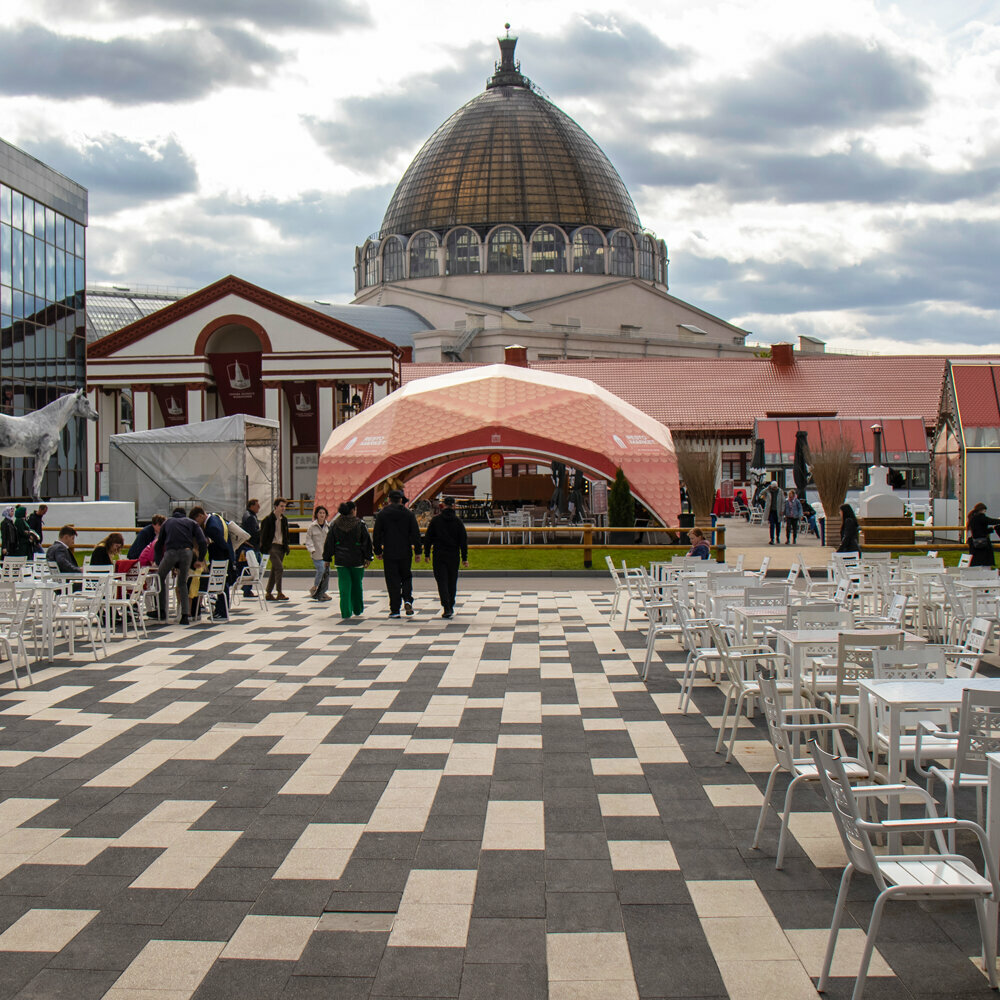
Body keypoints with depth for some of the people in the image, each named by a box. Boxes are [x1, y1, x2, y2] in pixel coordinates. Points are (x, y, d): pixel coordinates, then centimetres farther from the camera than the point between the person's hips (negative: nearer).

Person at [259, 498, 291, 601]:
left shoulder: (284, 519, 13)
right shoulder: (268, 519, -7)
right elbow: (264, 534, -6)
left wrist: (286, 546, 15)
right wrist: (264, 547, -11)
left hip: (281, 547, 7)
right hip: (272, 546, -7)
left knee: (274, 570, 9)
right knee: (279, 568, -17)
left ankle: (268, 593, 16)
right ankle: (279, 593, -16)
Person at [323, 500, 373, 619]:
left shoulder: (335, 524, 2)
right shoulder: (360, 524, -5)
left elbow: (329, 543, 6)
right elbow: (366, 542, -5)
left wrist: (327, 558, 13)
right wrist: (367, 558, 1)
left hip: (340, 560, 1)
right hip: (357, 560, -1)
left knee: (344, 586, 2)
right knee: (357, 585, 16)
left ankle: (346, 612, -6)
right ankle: (357, 609, 28)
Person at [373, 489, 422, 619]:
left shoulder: (382, 514, -1)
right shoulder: (409, 514, 3)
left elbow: (377, 535, -1)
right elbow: (416, 534, 1)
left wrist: (378, 551, 9)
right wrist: (417, 552, 6)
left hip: (389, 554, -1)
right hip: (405, 553, 1)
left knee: (392, 581, 2)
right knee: (406, 577, 18)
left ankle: (395, 610, 1)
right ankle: (407, 600, -5)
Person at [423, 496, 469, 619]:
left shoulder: (435, 519, 0)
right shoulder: (458, 520, 0)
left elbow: (428, 538, 2)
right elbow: (463, 541, -1)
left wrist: (427, 553, 10)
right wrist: (464, 558, 2)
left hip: (439, 555, -1)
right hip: (453, 556, 1)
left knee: (442, 581, -2)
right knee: (452, 581, 14)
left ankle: (446, 608, -16)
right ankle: (451, 607, 23)